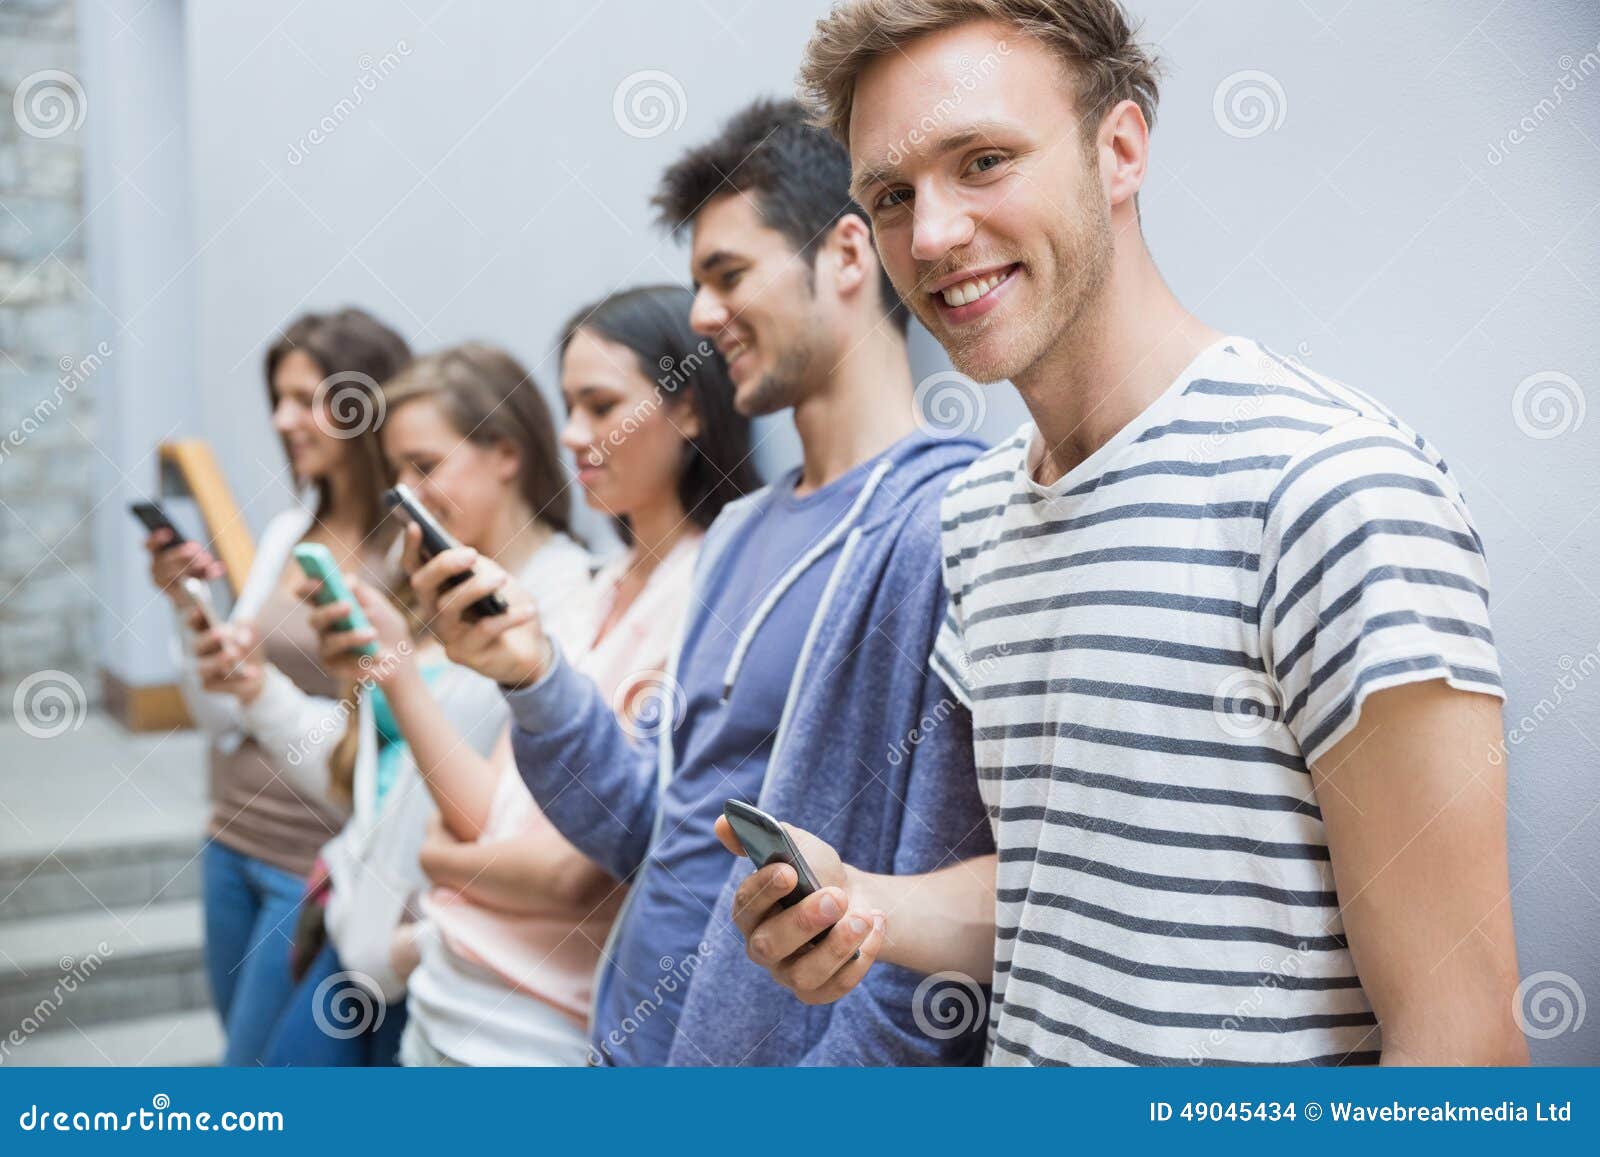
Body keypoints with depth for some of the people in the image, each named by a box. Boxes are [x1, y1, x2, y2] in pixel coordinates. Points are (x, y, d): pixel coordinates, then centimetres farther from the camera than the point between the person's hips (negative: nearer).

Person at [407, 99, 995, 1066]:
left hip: (772, 1050, -8)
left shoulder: (941, 530, -19)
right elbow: (661, 833, 8)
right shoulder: (740, 534, 8)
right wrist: (535, 677, -6)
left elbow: (949, 917, -22)